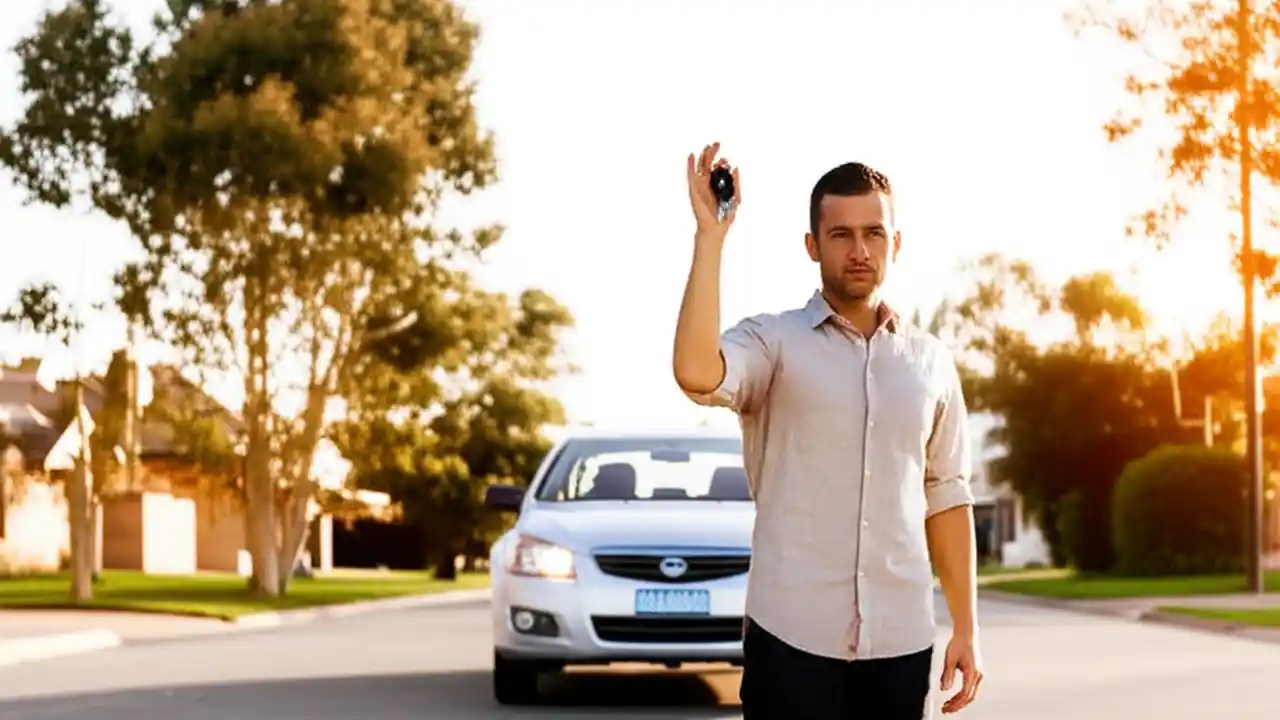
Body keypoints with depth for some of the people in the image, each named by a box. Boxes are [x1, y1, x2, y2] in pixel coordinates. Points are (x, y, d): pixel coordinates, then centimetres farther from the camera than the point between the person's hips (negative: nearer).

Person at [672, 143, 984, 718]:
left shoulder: (930, 362, 12)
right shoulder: (773, 342, 0)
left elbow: (946, 498, 14)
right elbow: (696, 373, -22)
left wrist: (966, 629, 10)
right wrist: (711, 235, -21)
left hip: (901, 639, 4)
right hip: (792, 634, -3)